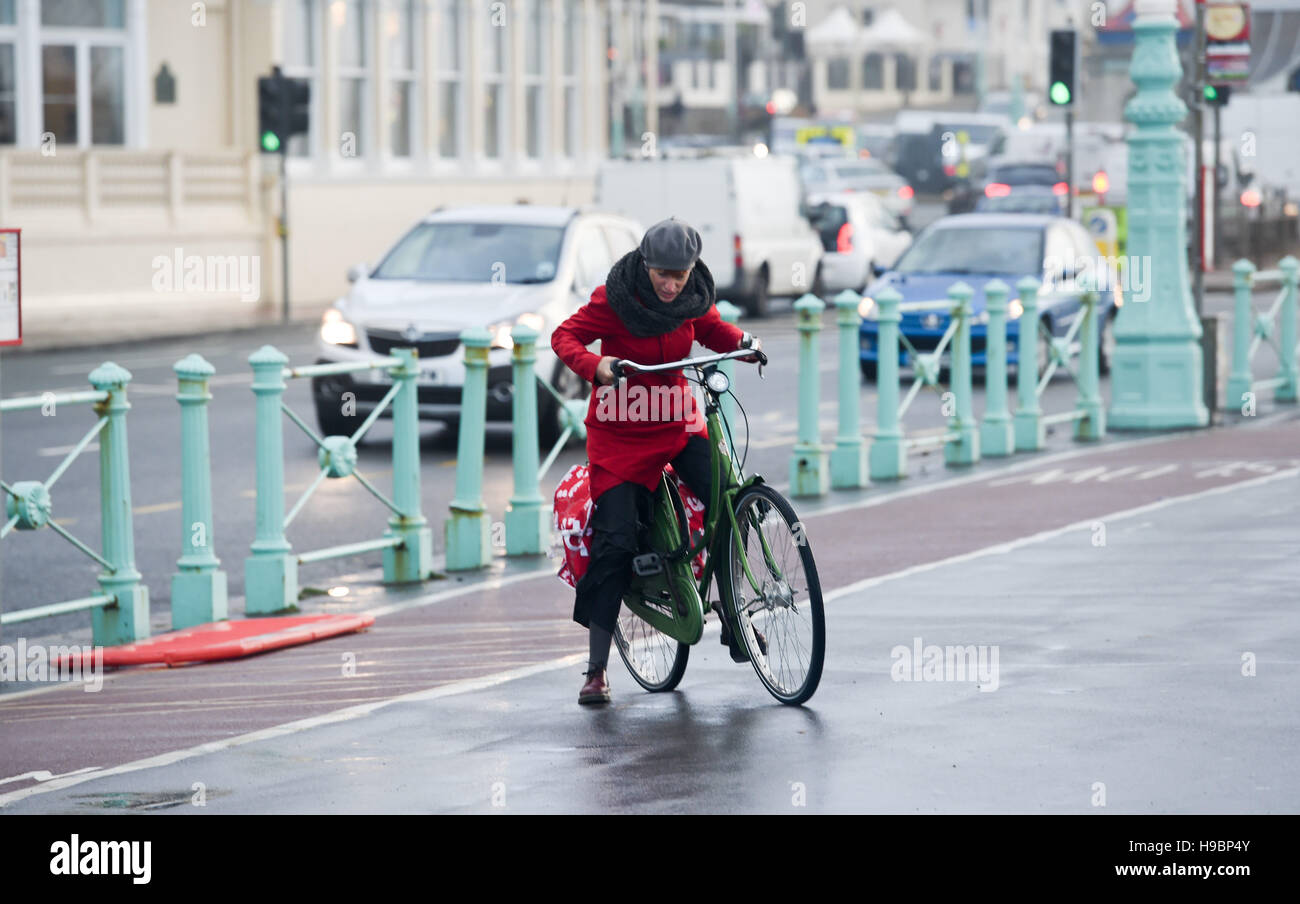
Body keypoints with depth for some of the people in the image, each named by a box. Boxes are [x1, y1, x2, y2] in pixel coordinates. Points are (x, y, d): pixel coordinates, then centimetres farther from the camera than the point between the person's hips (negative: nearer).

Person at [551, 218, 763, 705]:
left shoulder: (694, 299, -4)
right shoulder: (614, 298, -16)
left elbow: (716, 333, 13)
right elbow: (565, 336, -11)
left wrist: (744, 343, -9)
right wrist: (594, 366, -31)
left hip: (677, 424, 4)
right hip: (619, 432, -4)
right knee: (616, 542, -10)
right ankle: (596, 670, -3)